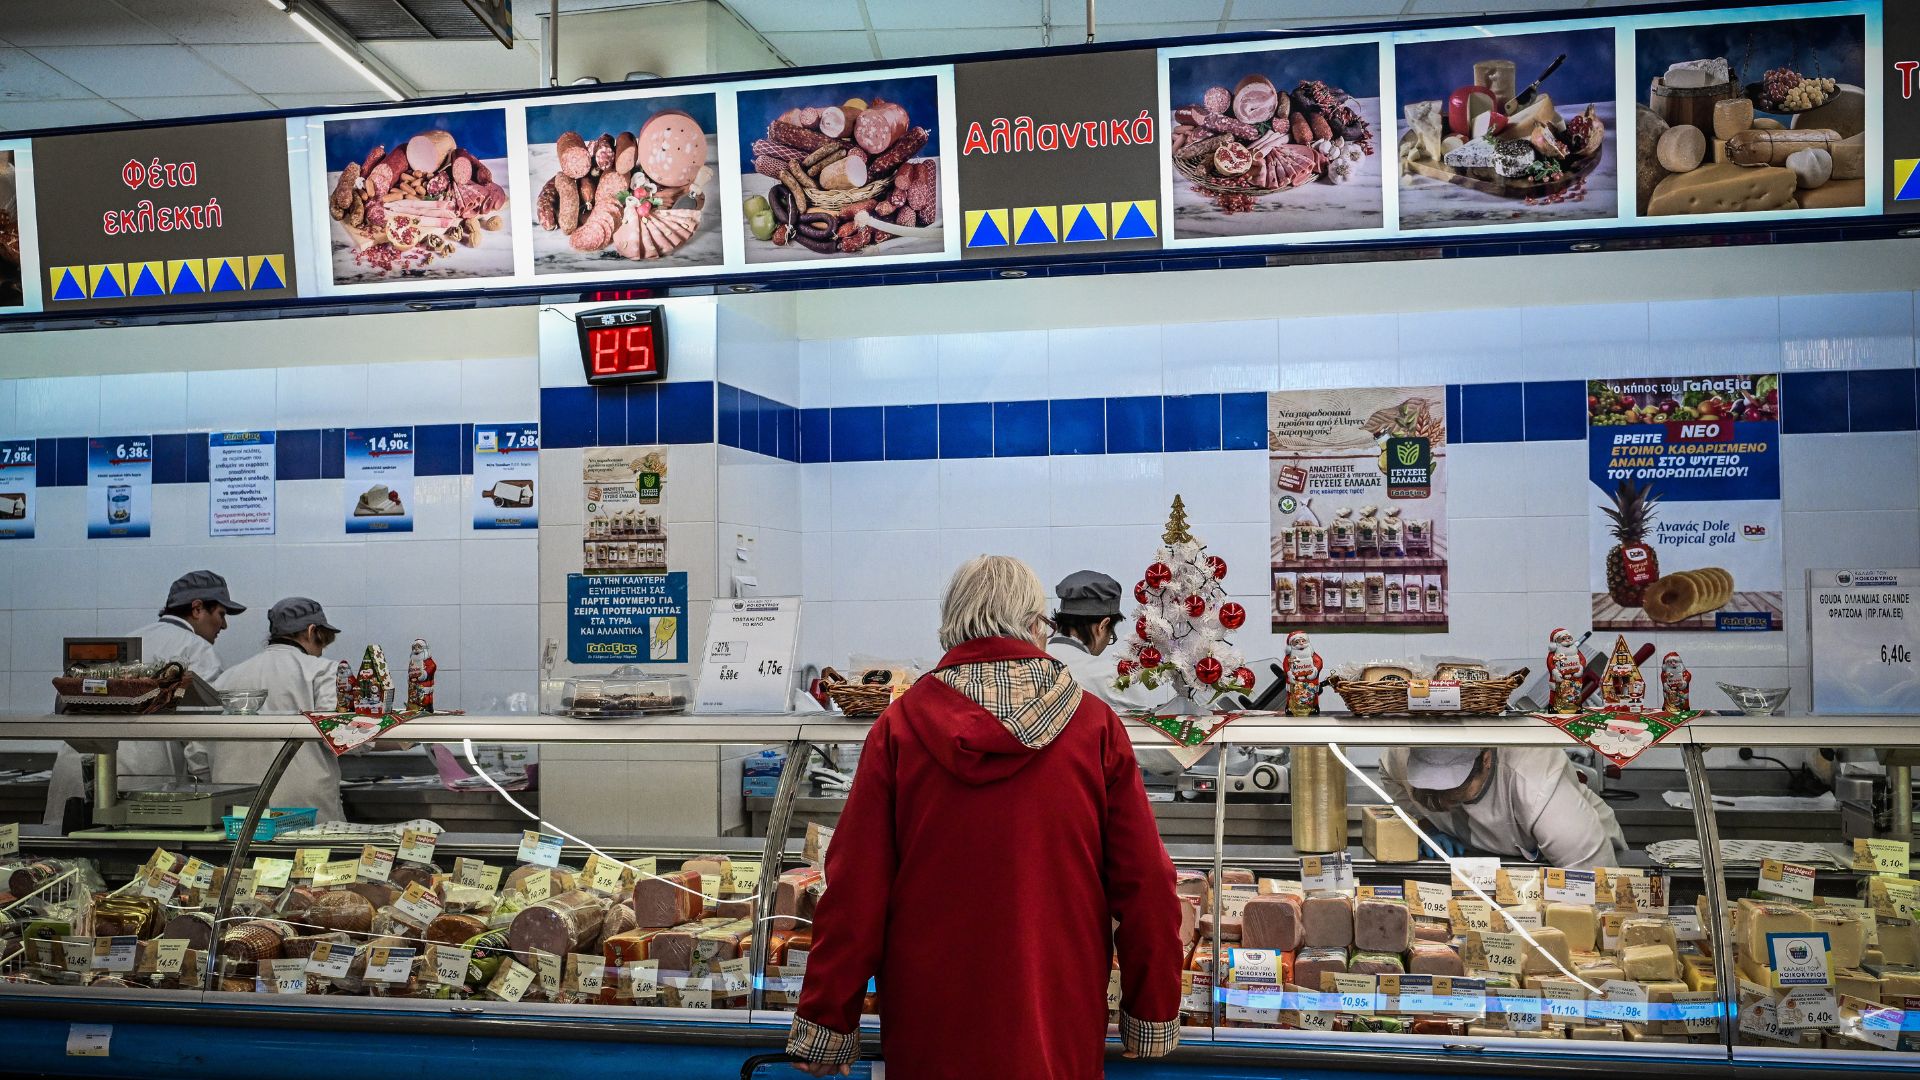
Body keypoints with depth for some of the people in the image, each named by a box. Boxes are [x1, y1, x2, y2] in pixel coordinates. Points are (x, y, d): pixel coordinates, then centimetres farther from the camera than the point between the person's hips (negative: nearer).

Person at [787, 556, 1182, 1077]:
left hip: (928, 1031, 0)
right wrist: (1153, 1019, 7)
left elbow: (854, 888, -6)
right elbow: (1144, 884, -4)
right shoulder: (1095, 725, -6)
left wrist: (825, 1026, 2)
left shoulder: (900, 725, -6)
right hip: (1059, 1030, 0)